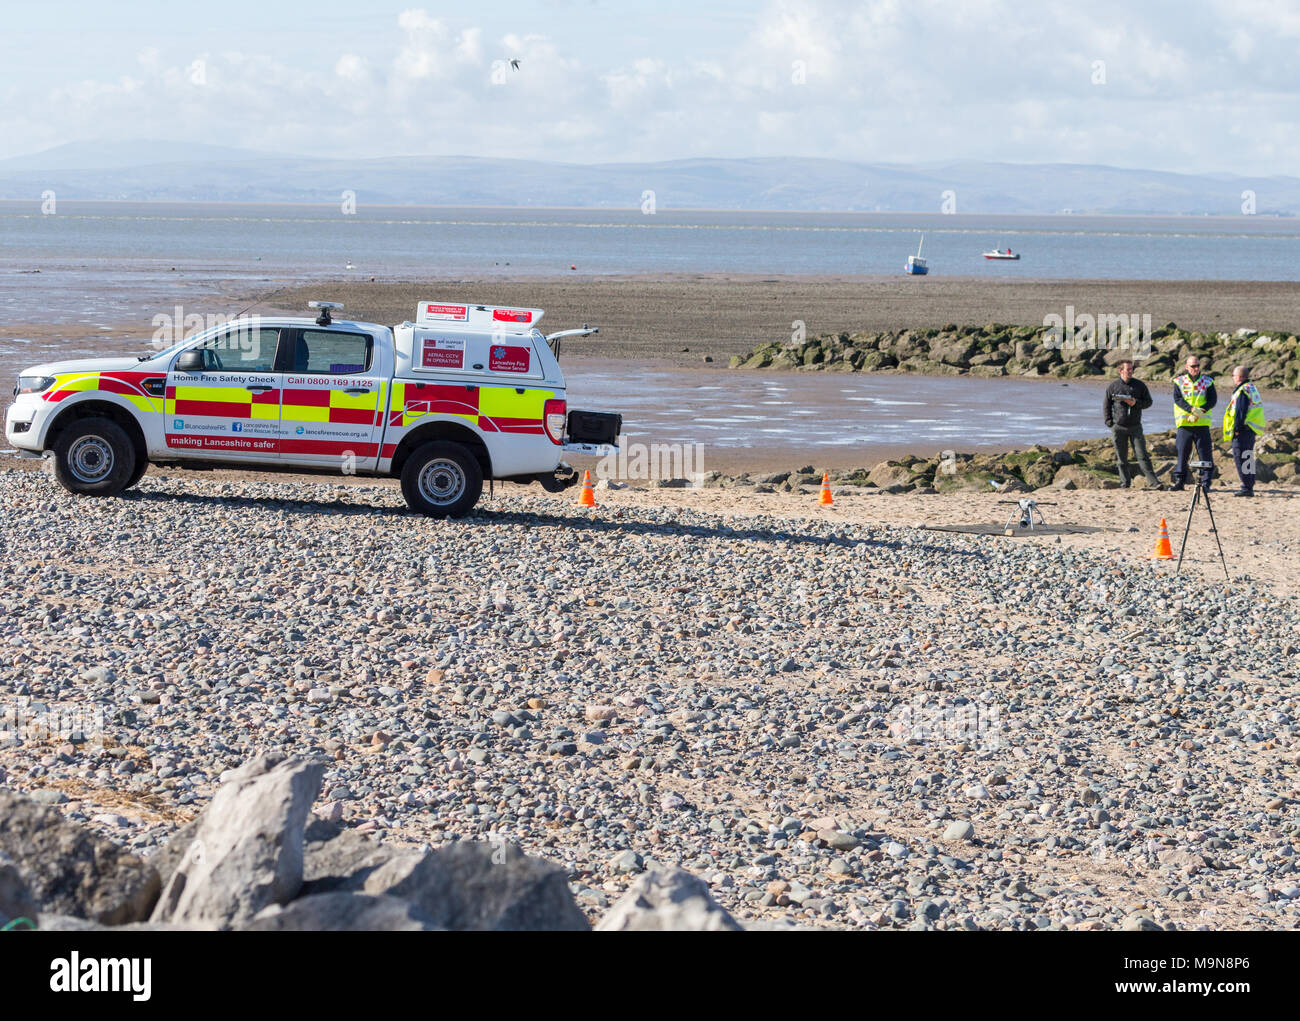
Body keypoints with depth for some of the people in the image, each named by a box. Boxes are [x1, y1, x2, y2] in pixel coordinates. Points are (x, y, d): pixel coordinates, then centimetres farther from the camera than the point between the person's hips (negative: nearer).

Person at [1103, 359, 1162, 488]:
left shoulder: (1140, 385, 6)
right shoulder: (1113, 387, 5)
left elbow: (1148, 402, 8)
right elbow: (1106, 406, 10)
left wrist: (1136, 403, -11)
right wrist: (1109, 423, -1)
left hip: (1135, 426, 0)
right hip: (1119, 428, 0)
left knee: (1142, 455, -7)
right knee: (1122, 458, 5)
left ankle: (1153, 482, -9)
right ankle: (1125, 484, 12)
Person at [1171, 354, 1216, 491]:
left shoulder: (1207, 381, 8)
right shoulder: (1179, 382, 7)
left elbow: (1213, 399, -2)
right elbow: (1178, 399, -7)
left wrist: (1201, 410, -18)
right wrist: (1191, 409, -22)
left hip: (1202, 423, 0)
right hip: (1184, 423, 0)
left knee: (1205, 454, 0)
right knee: (1182, 453, 2)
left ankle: (1206, 482, 5)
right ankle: (1179, 481, 8)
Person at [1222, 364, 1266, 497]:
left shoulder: (1242, 391, -15)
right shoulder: (1253, 389, 16)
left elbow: (1240, 412, -19)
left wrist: (1237, 429, -15)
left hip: (1243, 431, -10)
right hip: (1252, 430, 10)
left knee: (1240, 458, -7)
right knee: (1248, 459, 15)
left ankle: (1247, 488, -9)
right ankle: (1249, 486, 20)